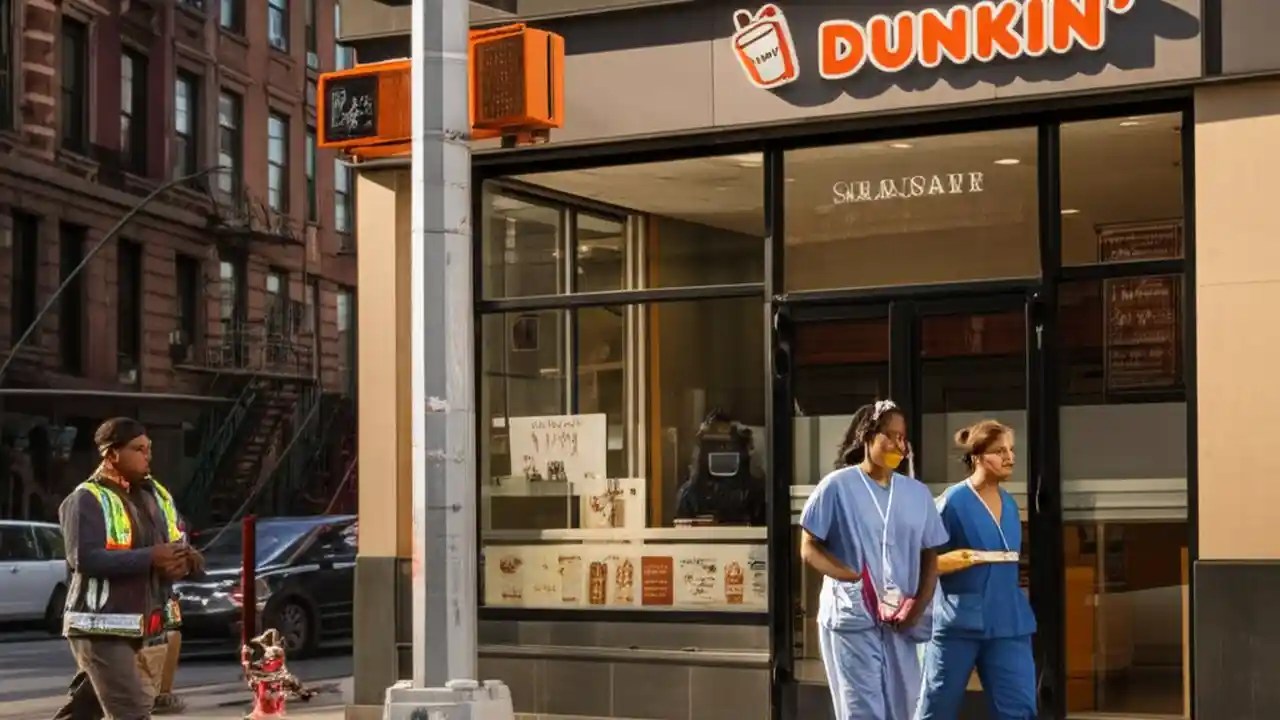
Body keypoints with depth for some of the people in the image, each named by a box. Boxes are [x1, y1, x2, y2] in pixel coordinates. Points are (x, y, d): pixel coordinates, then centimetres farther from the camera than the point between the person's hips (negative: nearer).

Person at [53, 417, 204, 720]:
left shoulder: (156, 494, 11)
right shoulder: (88, 499, -12)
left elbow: (180, 545, 16)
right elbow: (83, 558, -24)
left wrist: (184, 560, -10)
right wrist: (150, 558, -27)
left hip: (139, 624, 8)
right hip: (101, 626, -8)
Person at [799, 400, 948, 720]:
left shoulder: (917, 493, 11)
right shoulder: (837, 486, -2)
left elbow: (929, 558, 13)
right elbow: (809, 549, -3)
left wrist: (918, 607, -4)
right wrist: (855, 579, -17)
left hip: (900, 624, 5)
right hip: (851, 619, -5)